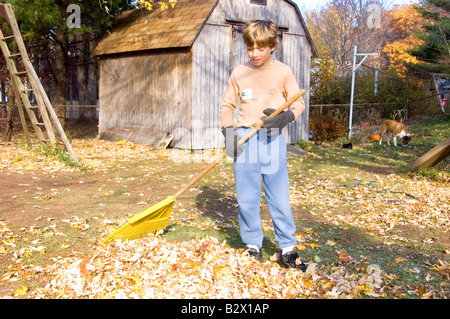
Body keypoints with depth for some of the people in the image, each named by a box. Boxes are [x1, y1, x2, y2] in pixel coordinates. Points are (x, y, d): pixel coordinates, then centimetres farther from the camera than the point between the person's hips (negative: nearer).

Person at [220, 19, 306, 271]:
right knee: (246, 198, 4)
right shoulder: (239, 73, 9)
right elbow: (228, 104, 13)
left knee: (279, 197, -2)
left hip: (272, 139, -2)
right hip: (244, 138, 2)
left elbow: (299, 103, 6)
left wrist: (286, 116, -16)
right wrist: (228, 130, -4)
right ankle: (253, 246, 20)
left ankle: (288, 249, 11)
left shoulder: (283, 72, 4)